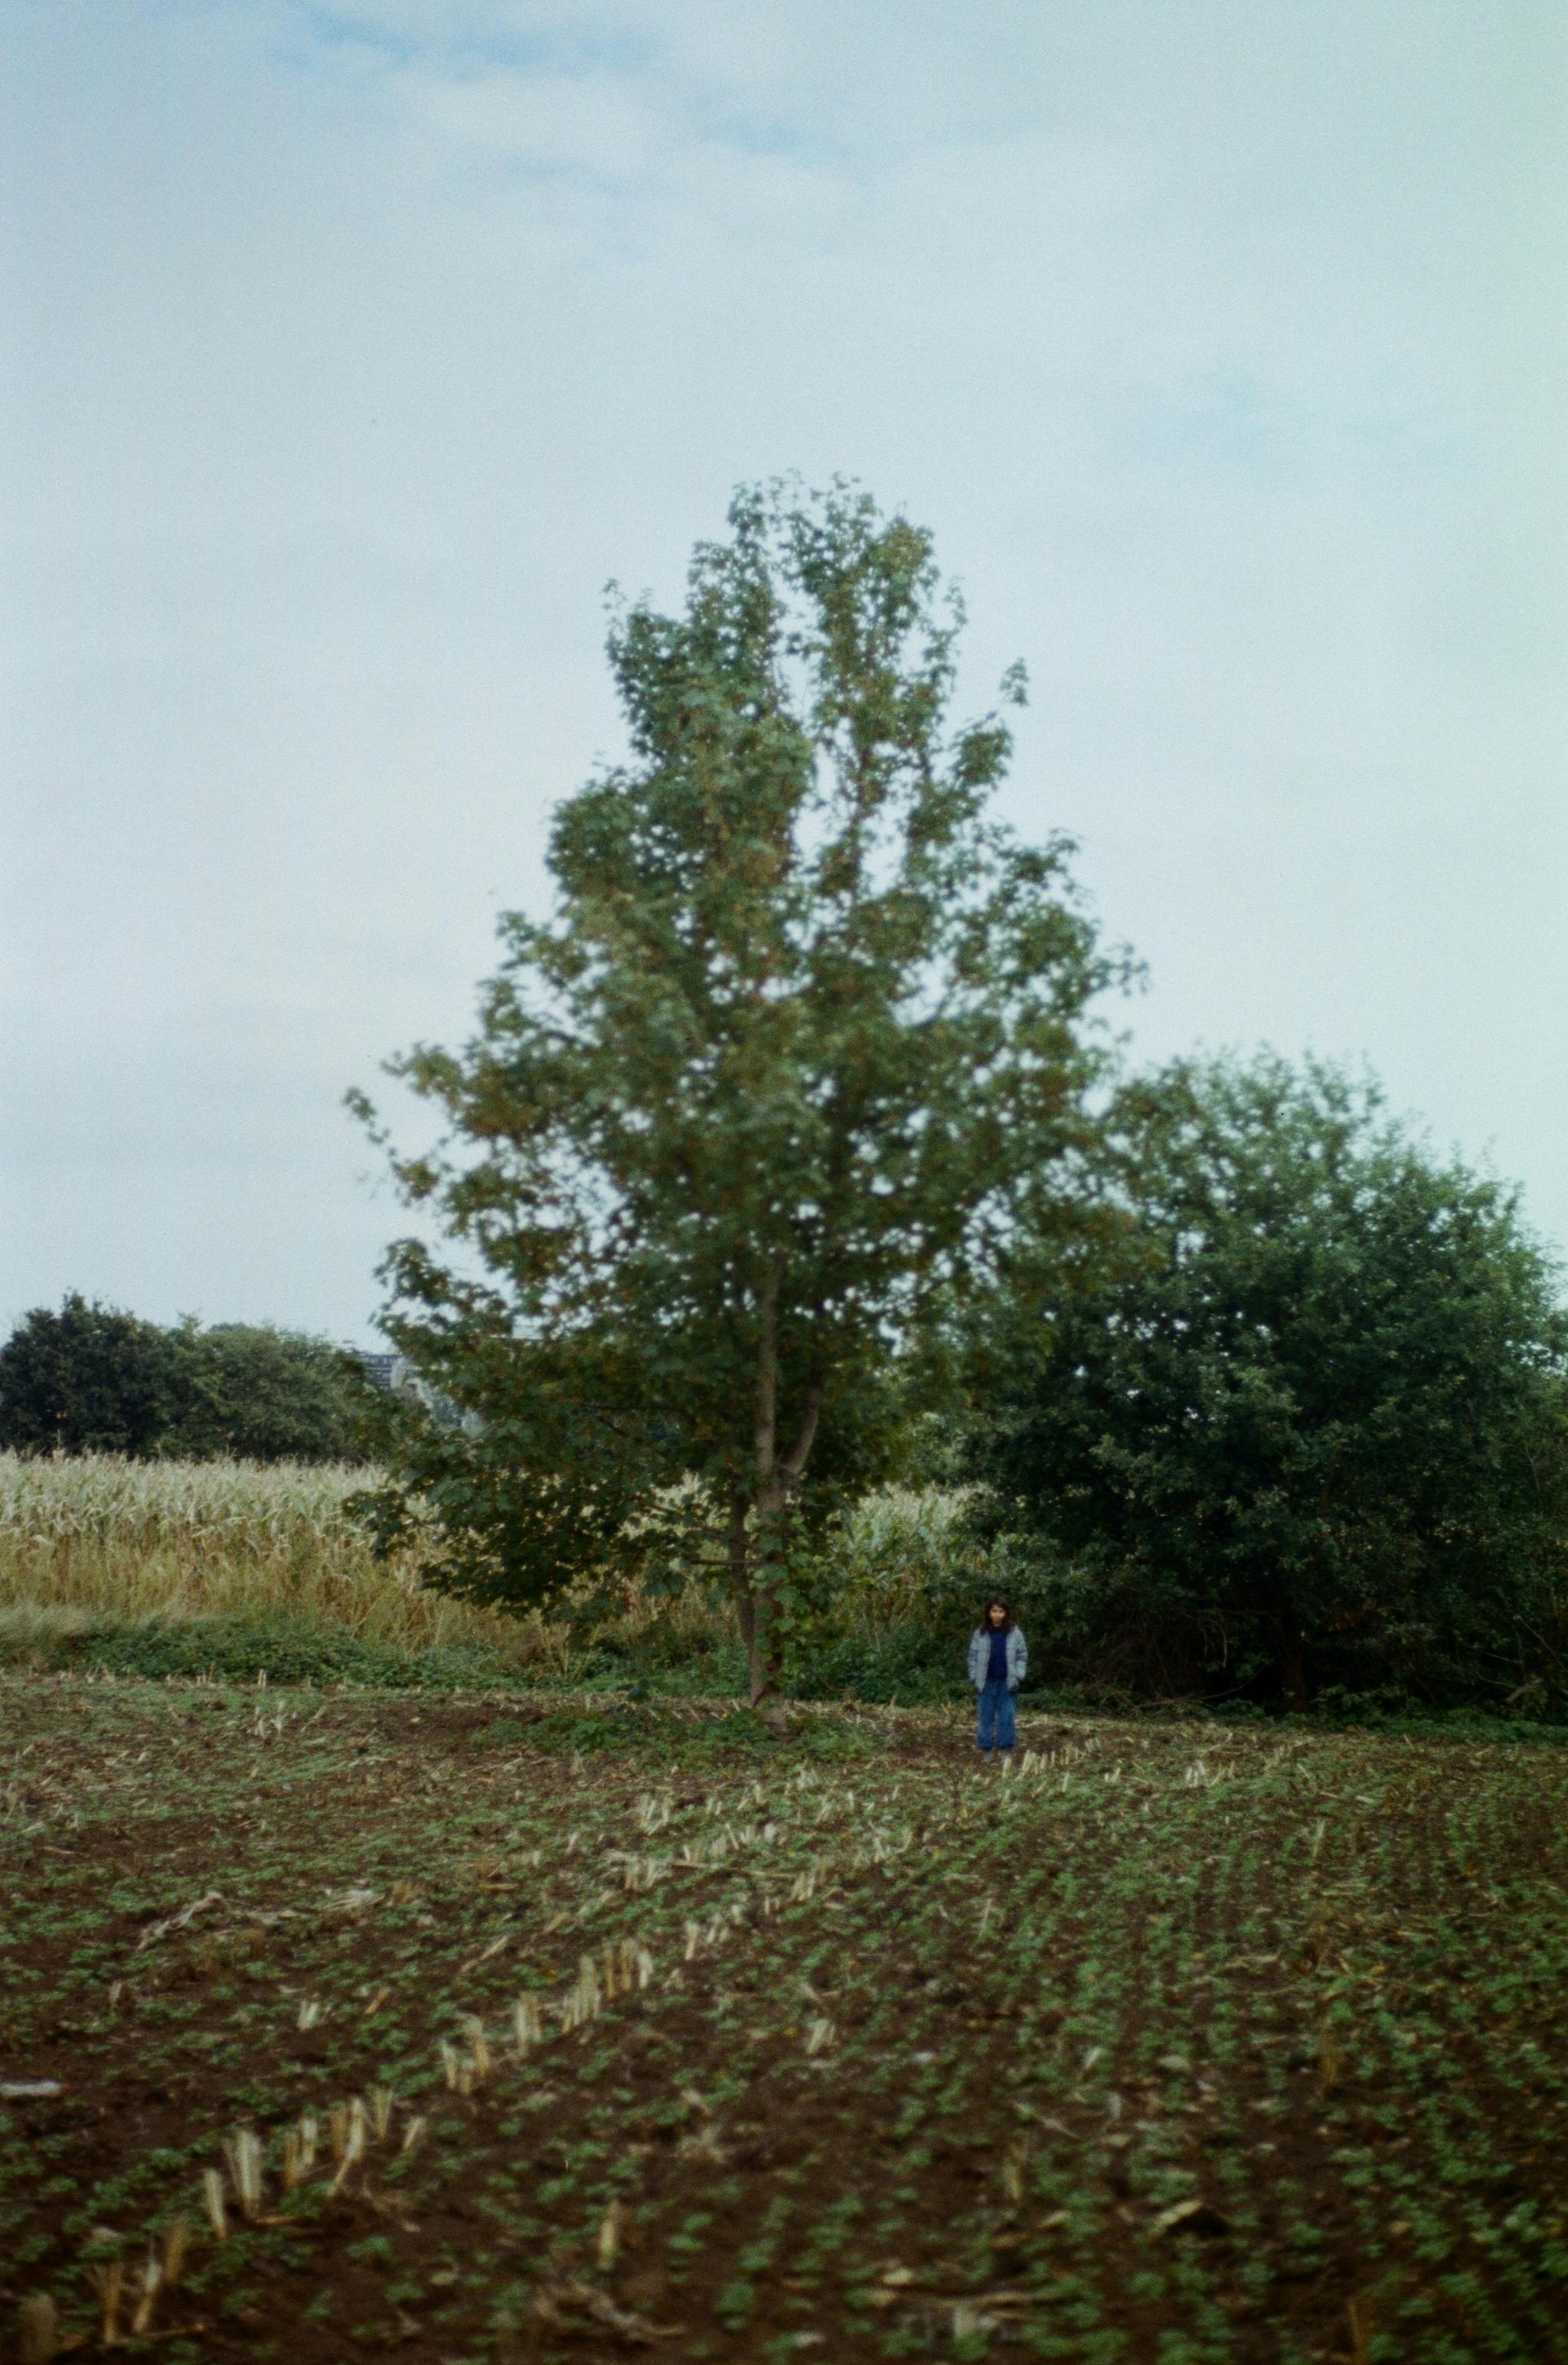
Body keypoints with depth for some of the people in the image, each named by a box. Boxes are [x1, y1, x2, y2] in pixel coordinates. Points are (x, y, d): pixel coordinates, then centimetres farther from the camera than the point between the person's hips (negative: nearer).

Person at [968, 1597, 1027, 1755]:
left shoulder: (1014, 1633, 1)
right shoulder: (980, 1633, 2)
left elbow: (1022, 1656, 5)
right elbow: (973, 1656, 6)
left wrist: (1018, 1676, -4)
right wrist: (974, 1678, -1)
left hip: (1006, 1681, 0)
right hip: (987, 1681, 0)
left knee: (1007, 1715, 2)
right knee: (987, 1714, 5)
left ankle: (1006, 1748, 10)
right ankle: (986, 1748, 11)